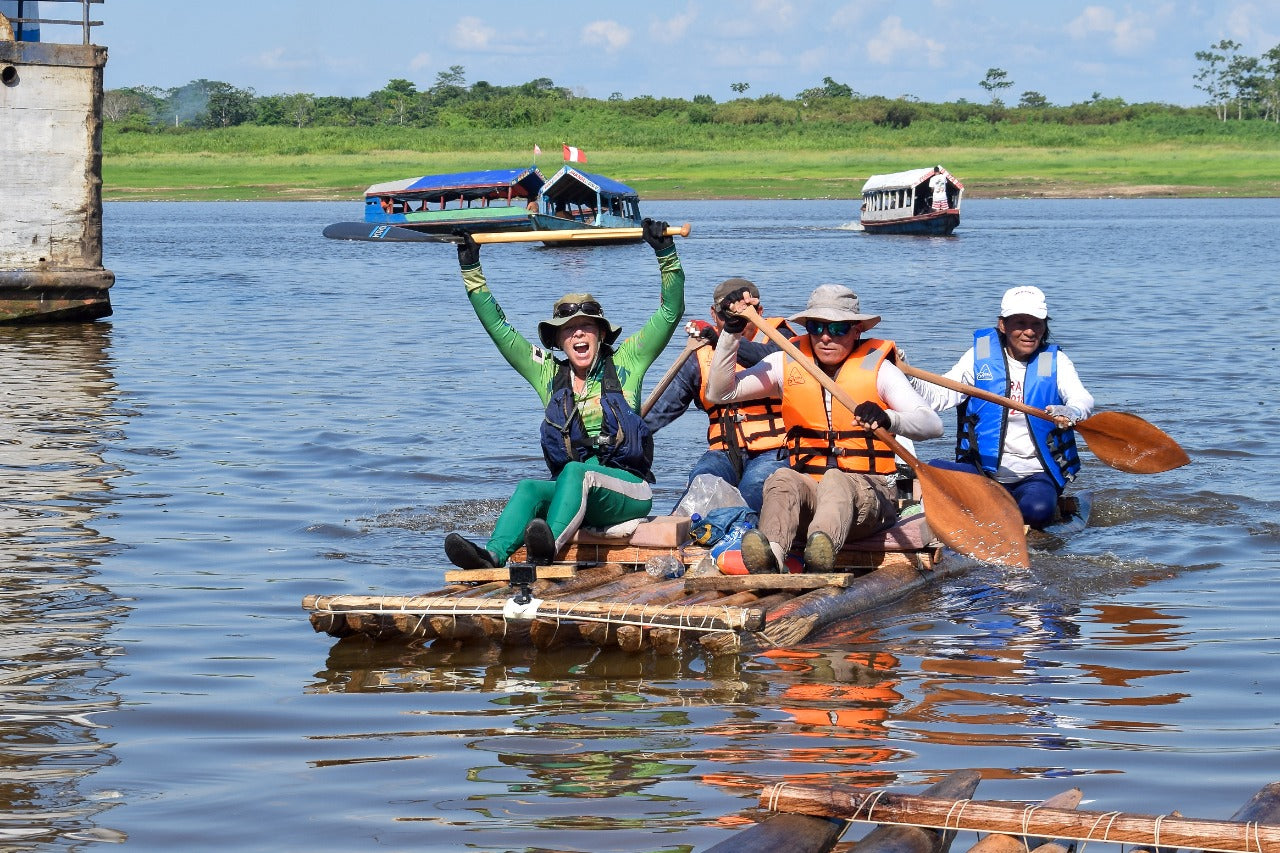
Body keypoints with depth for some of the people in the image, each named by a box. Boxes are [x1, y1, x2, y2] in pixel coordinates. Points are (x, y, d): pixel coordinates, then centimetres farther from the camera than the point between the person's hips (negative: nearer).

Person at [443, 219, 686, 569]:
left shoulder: (624, 365, 9)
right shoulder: (549, 374, 16)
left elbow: (670, 313, 3)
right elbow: (499, 328, 17)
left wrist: (666, 255, -7)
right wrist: (471, 270, 14)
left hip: (628, 493, -3)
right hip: (571, 489, 4)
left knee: (576, 472, -34)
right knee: (529, 489, -27)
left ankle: (549, 546, -62)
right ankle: (492, 555, -53)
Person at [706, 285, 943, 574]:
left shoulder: (877, 367, 2)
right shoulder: (787, 364, 11)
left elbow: (932, 424, -12)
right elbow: (720, 393, 7)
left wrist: (887, 418, -33)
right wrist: (732, 333, -4)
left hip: (870, 492, -3)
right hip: (807, 489, 3)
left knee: (836, 480, -37)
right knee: (782, 480, -31)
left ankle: (822, 547, -70)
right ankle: (770, 554, -61)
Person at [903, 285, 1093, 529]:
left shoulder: (1055, 361, 4)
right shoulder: (980, 356, 5)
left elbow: (1082, 399, -13)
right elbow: (940, 395, -3)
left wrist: (1073, 412, -39)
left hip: (1036, 475, 0)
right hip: (982, 470, 0)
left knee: (1038, 510, -33)